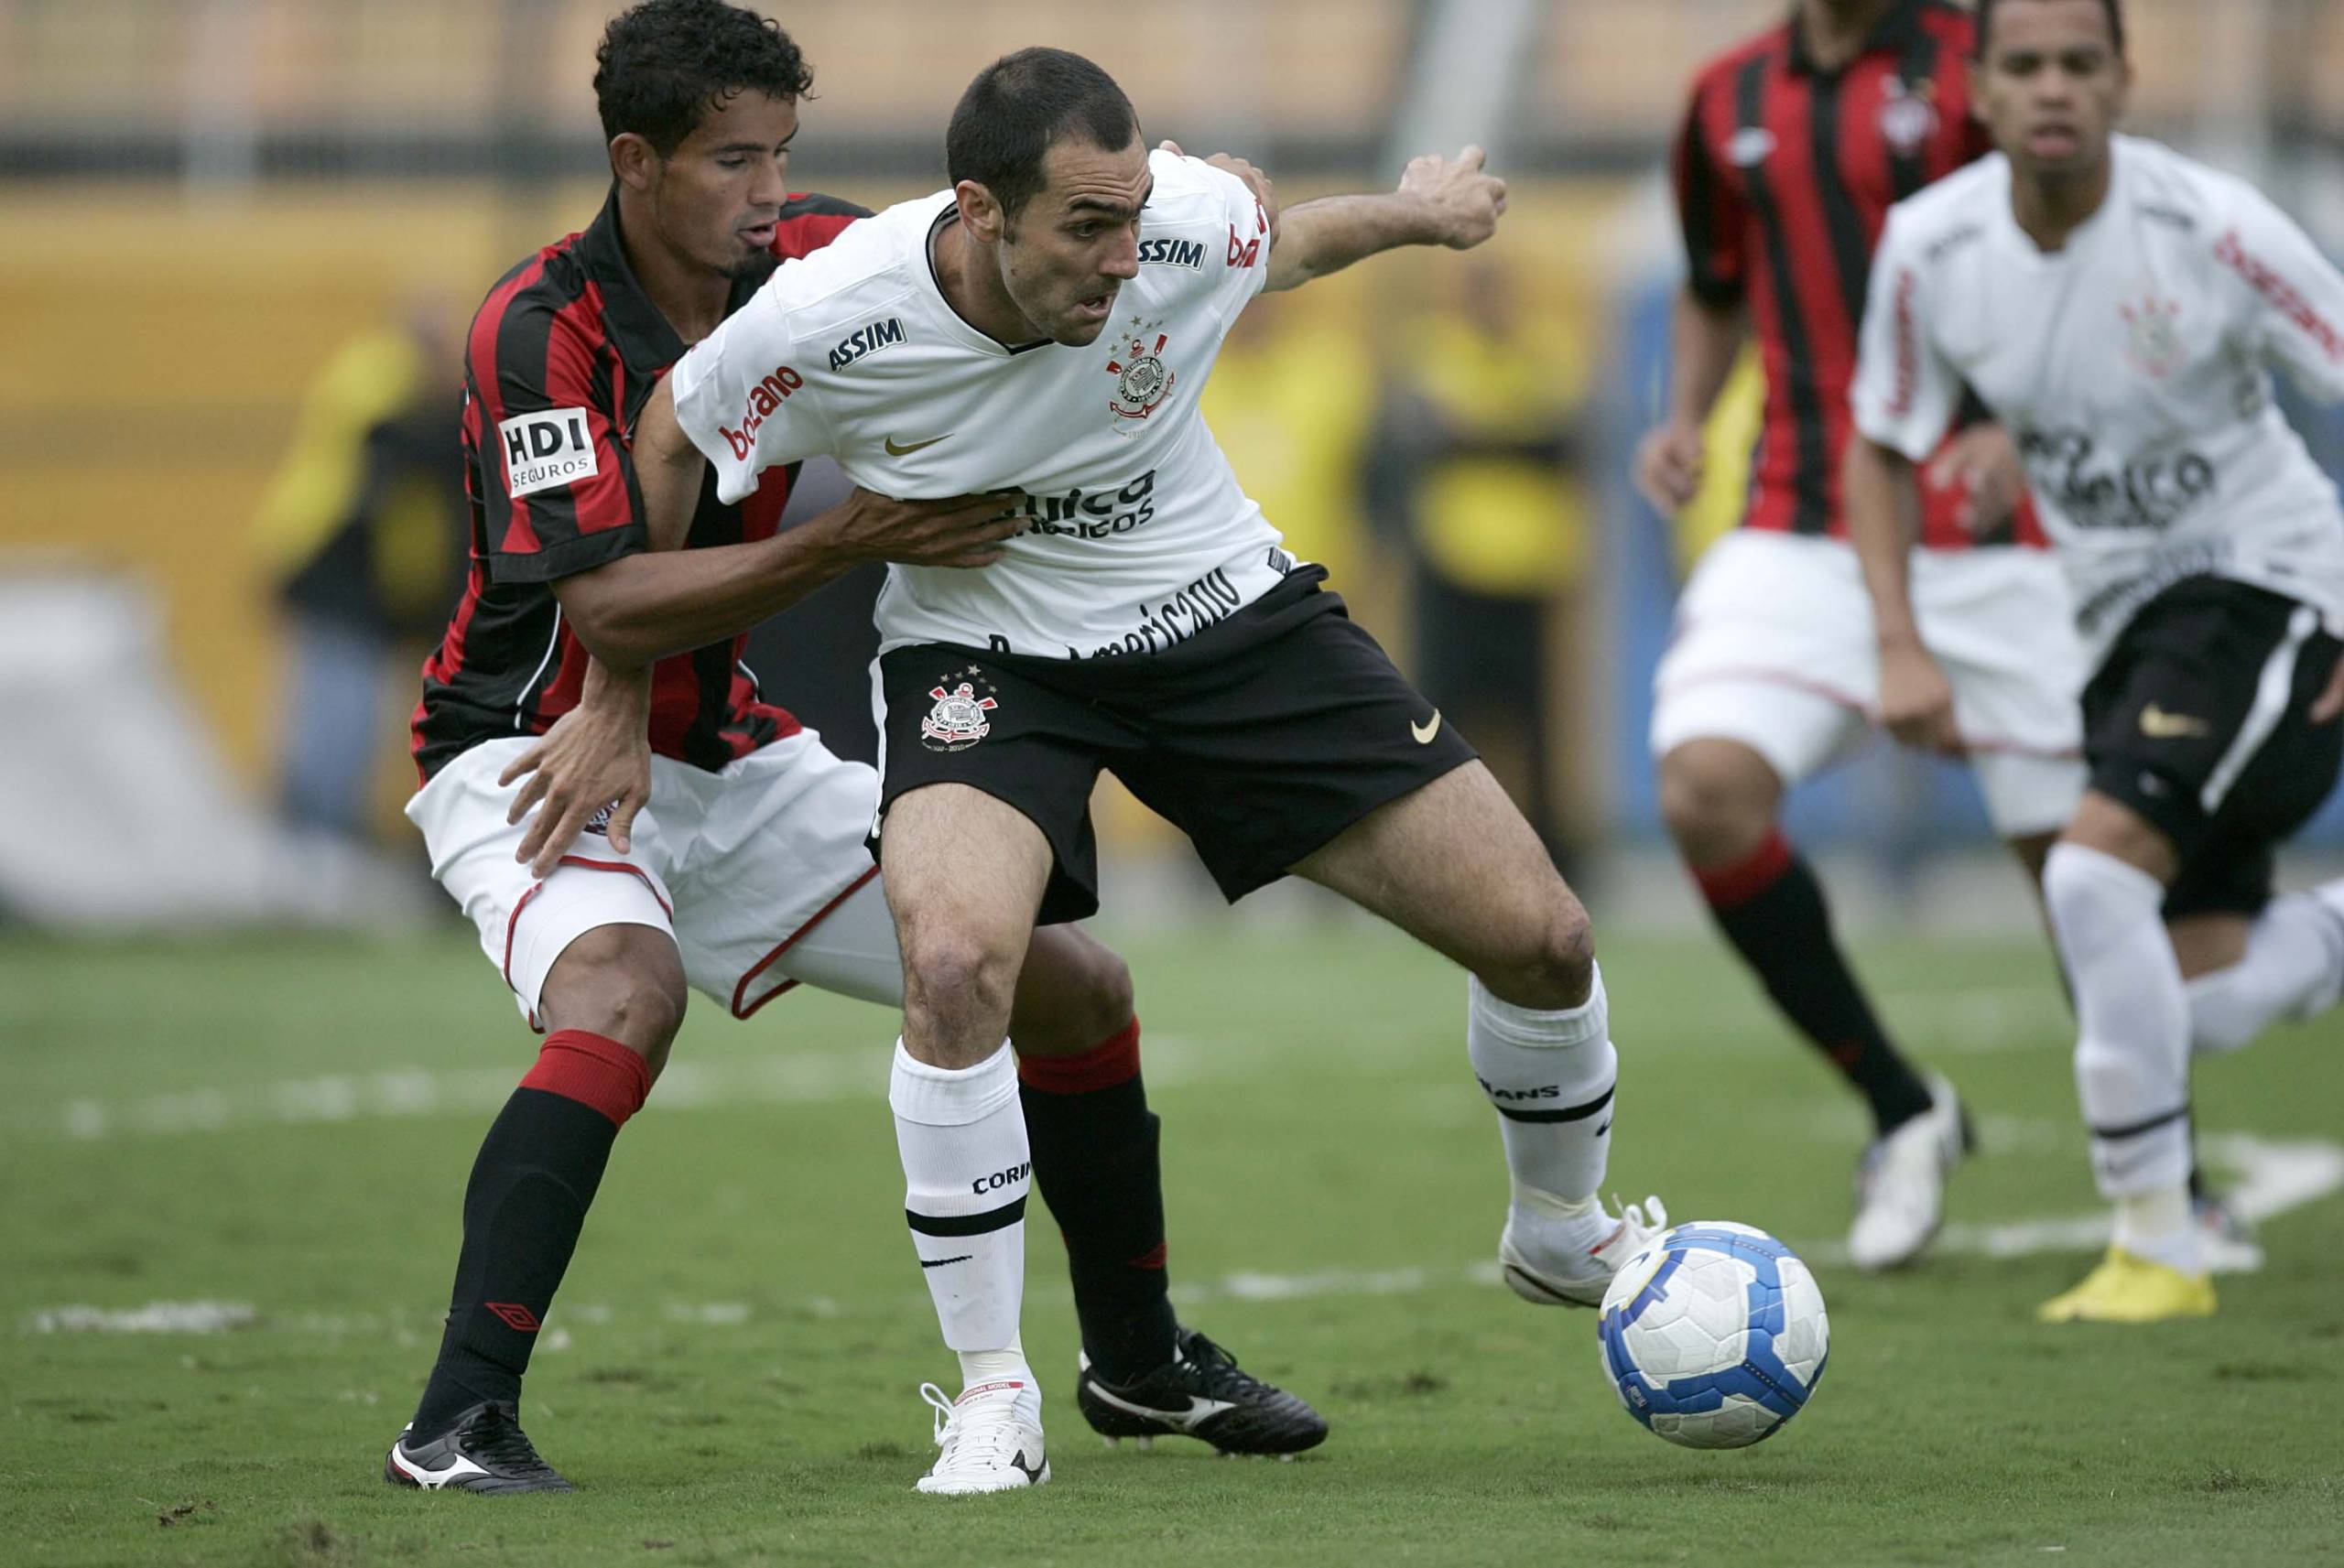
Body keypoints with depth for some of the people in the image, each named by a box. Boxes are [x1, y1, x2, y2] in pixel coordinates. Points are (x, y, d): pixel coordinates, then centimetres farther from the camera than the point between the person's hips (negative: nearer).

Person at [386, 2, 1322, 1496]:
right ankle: (458, 1424, -35)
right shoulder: (541, 329, -24)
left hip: (727, 755, 7)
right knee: (626, 989, -38)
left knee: (1075, 984, 6)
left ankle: (1143, 1357, 27)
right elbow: (604, 609, -30)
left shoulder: (804, 265, -8)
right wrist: (844, 542, -38)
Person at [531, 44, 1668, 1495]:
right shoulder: (830, 319, -27)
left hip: (1225, 614, 2)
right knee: (955, 960, -33)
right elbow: (672, 440, -6)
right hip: (983, 651, -2)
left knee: (1541, 936, -3)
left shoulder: (1184, 222, -23)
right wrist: (620, 702, 0)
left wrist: (1416, 214, 20)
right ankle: (993, 1389, -14)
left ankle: (1561, 1234, 31)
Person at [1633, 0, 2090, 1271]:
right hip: (1795, 534, 3)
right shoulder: (1729, 103, 11)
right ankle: (1901, 1114, -2)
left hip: (1978, 536, -3)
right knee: (1706, 789, -19)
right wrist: (1685, 420, 7)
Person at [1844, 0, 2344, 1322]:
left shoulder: (2210, 230, -21)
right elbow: (1883, 446, 7)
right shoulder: (1930, 248, -8)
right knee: (2200, 1012, -1)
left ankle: (2158, 1247, -13)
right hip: (2122, 615, 5)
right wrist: (1902, 648, -3)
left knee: (2096, 868, -26)